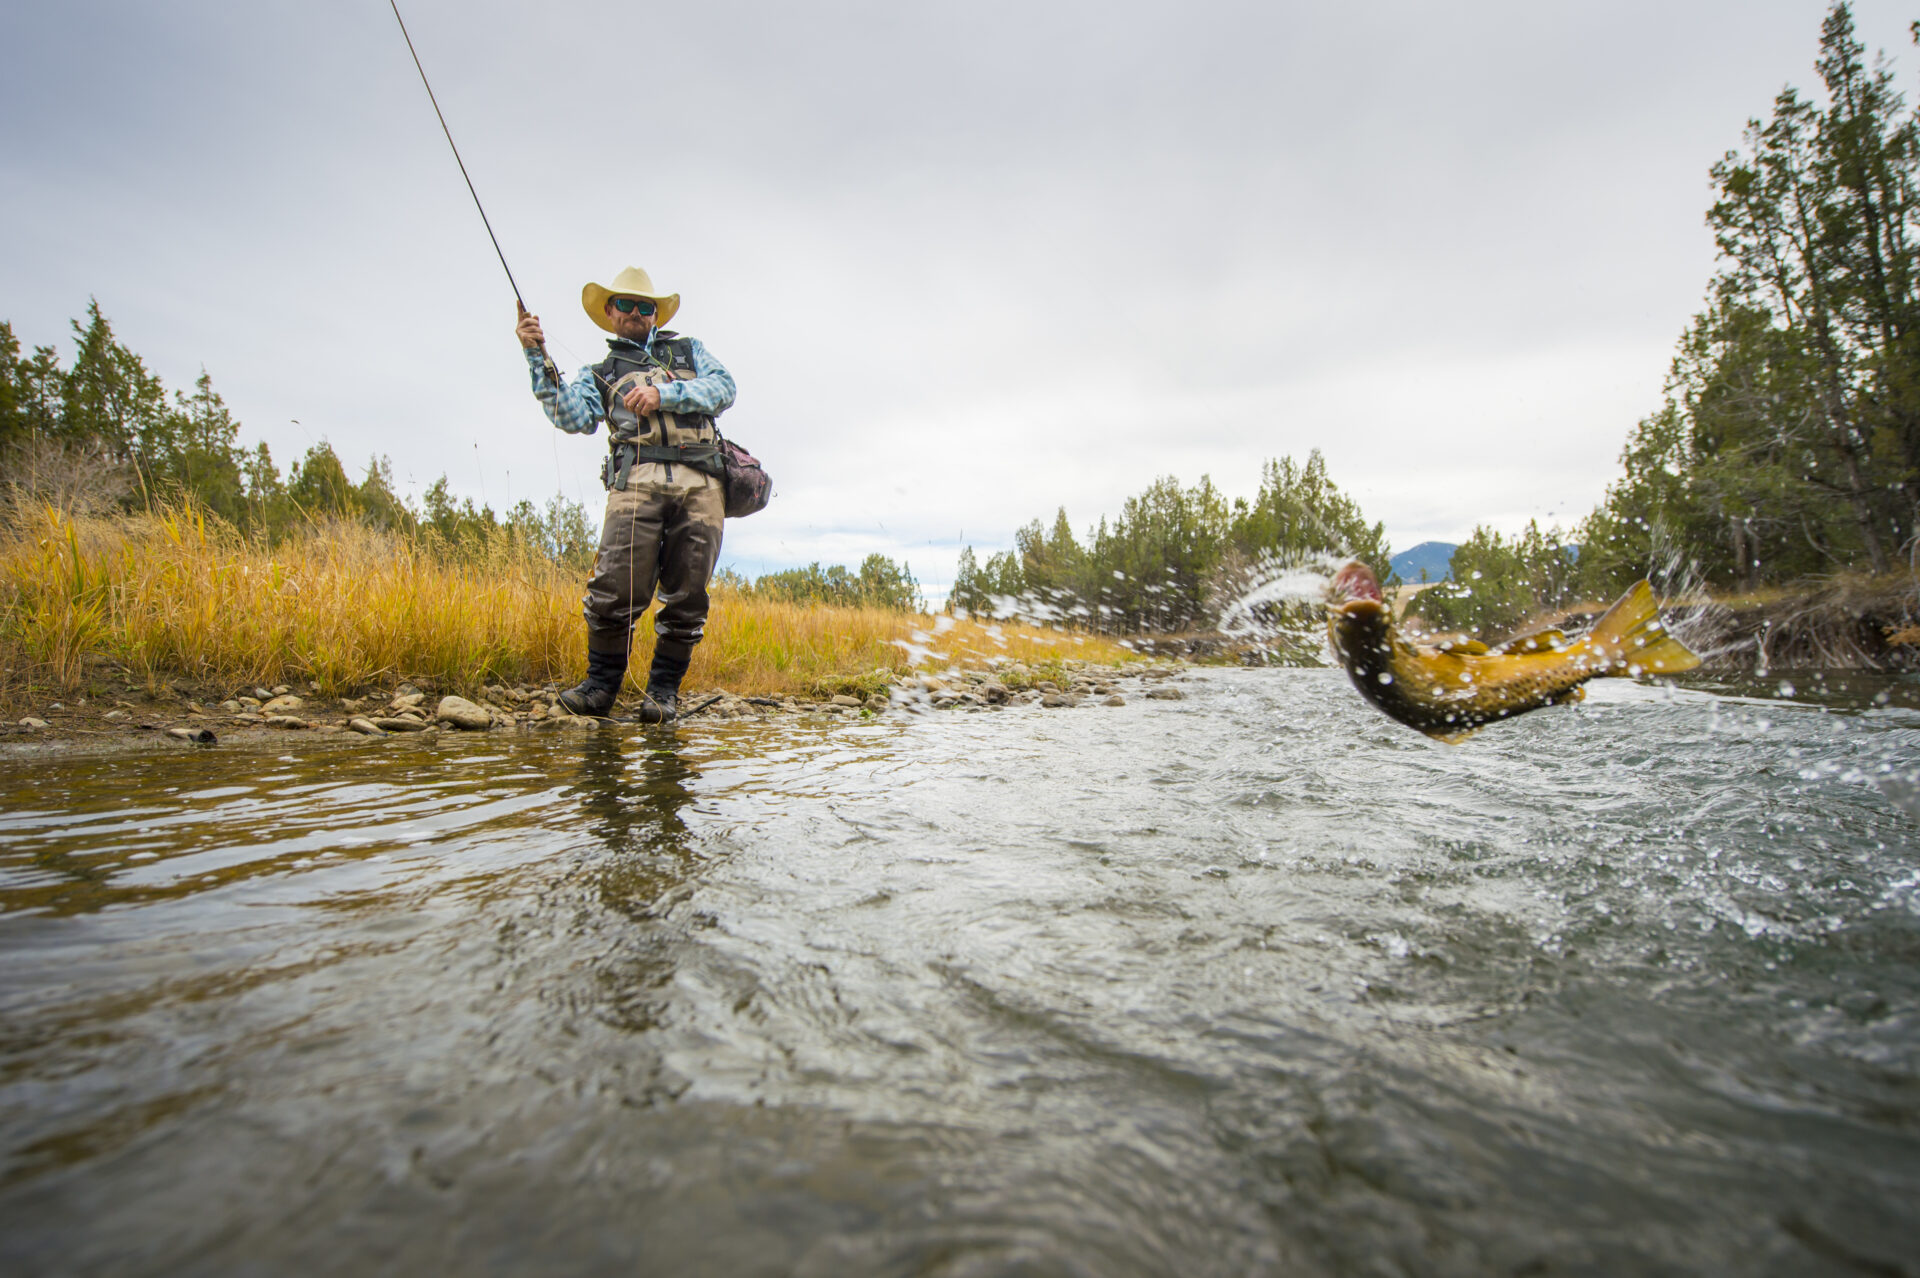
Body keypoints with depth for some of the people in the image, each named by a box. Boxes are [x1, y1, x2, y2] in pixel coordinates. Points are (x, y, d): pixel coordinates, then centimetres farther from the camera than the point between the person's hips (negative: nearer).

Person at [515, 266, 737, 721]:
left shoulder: (689, 350, 29)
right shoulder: (599, 373, 27)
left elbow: (724, 388, 9)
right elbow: (572, 417, 7)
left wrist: (664, 395, -4)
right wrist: (538, 357, 1)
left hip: (700, 484, 1)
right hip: (637, 482, 0)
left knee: (686, 594, -3)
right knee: (615, 587, -14)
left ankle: (664, 688, 10)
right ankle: (601, 682, 3)